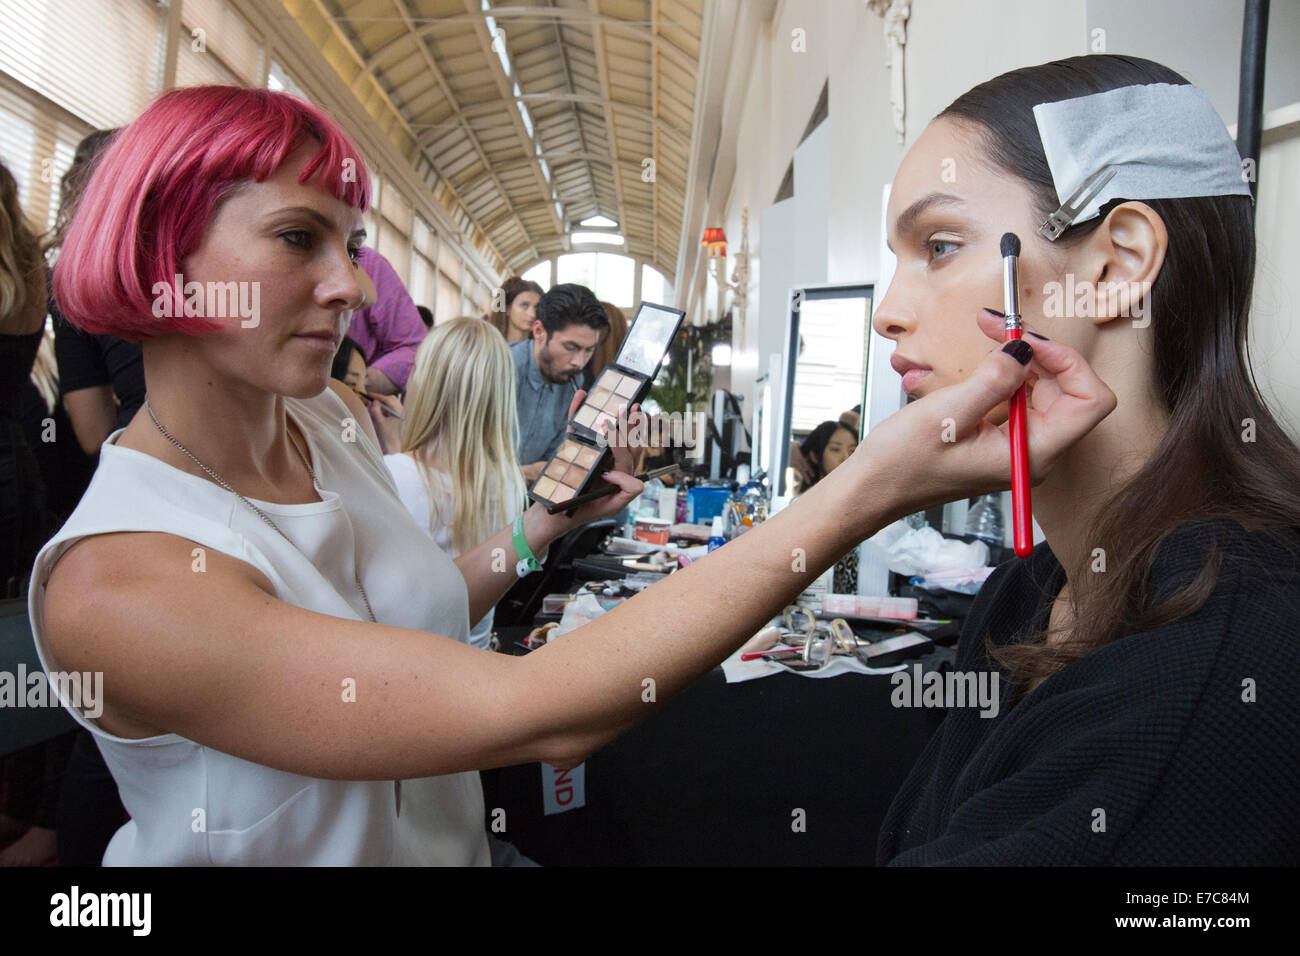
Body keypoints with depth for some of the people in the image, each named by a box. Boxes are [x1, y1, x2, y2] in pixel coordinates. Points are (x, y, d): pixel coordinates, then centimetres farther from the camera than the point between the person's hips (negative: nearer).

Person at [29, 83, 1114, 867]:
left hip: (446, 841, 6)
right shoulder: (110, 585, -30)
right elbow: (535, 712, -39)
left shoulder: (338, 419, -7)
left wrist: (543, 524, -7)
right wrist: (879, 481, -44)